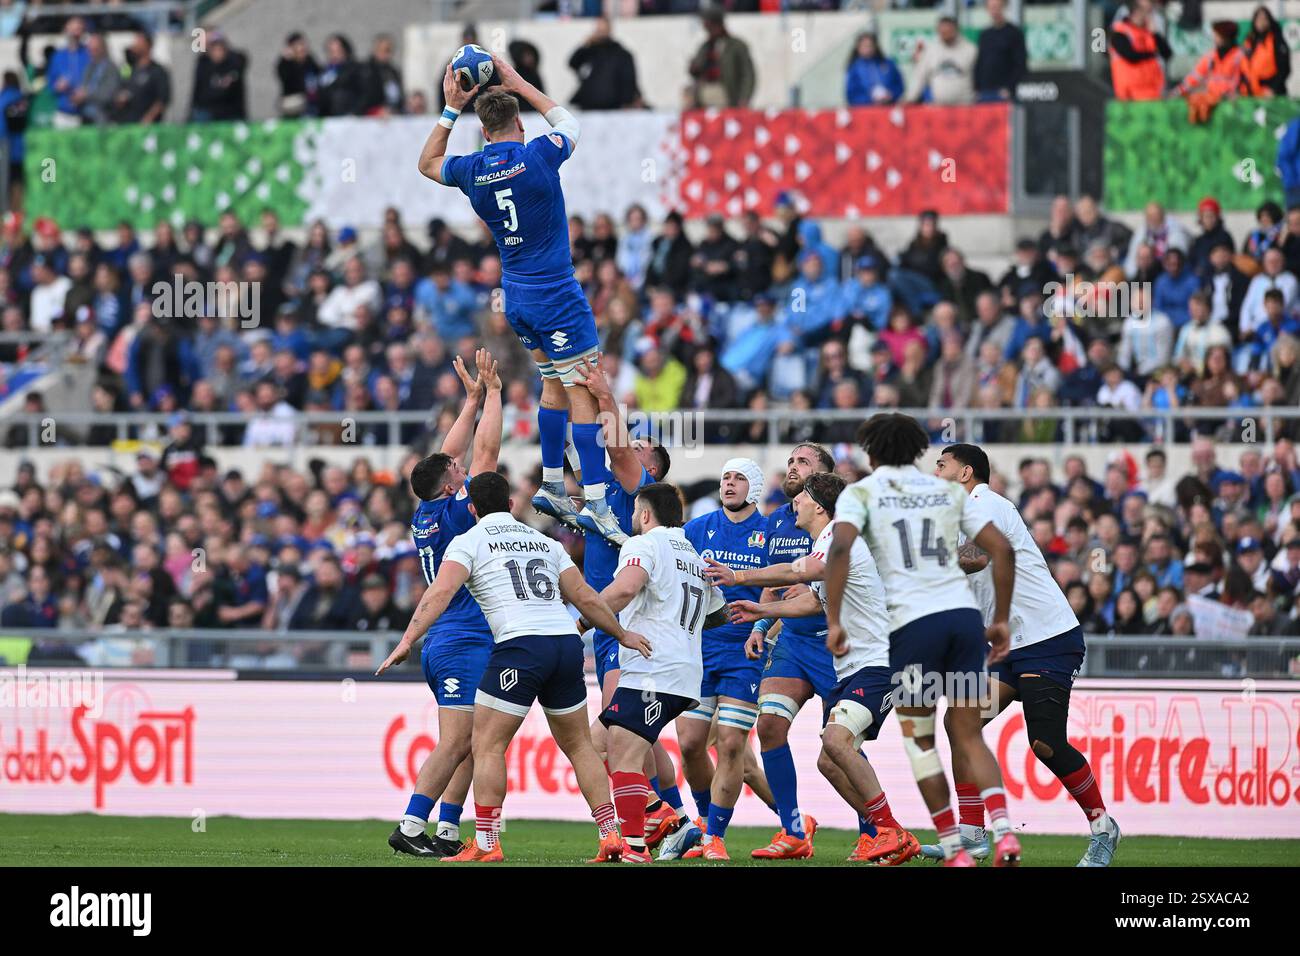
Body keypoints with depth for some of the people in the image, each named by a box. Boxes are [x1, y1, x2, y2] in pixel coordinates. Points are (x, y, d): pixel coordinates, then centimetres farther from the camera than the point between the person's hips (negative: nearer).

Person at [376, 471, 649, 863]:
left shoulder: (469, 541, 8)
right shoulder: (545, 542, 22)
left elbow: (441, 592, -8)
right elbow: (586, 598, 24)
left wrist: (407, 640, -14)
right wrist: (623, 635, 37)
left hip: (520, 646, -5)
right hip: (567, 642, 5)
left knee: (487, 746, 1)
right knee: (579, 746, 16)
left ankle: (485, 845, -6)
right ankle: (611, 836, 11)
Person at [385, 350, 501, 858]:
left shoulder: (425, 515, 10)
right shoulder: (455, 514, -10)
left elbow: (450, 456, 22)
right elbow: (486, 451, -9)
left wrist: (473, 398, 23)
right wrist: (492, 390, -1)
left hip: (441, 642, 9)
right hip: (465, 644, -9)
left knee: (468, 745, 9)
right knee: (454, 744, -13)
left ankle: (447, 833, 4)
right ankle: (410, 827, -18)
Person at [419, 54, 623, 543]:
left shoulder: (471, 171, -1)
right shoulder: (537, 156, -13)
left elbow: (427, 163, 24)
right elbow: (568, 121, 10)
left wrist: (451, 109, 17)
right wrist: (519, 85, 17)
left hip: (515, 296, 6)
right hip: (556, 294, -6)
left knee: (554, 383, 21)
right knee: (583, 392, -7)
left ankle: (552, 485, 21)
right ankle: (597, 502, -13)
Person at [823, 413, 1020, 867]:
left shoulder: (861, 492, 7)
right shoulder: (949, 491, 18)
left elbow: (839, 547, -12)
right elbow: (1002, 549, 12)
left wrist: (833, 620, -10)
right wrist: (1001, 621, 17)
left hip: (912, 622, -3)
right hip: (964, 613, 4)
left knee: (919, 740, 10)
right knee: (969, 737, 10)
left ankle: (954, 850, 4)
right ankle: (1003, 832, -12)